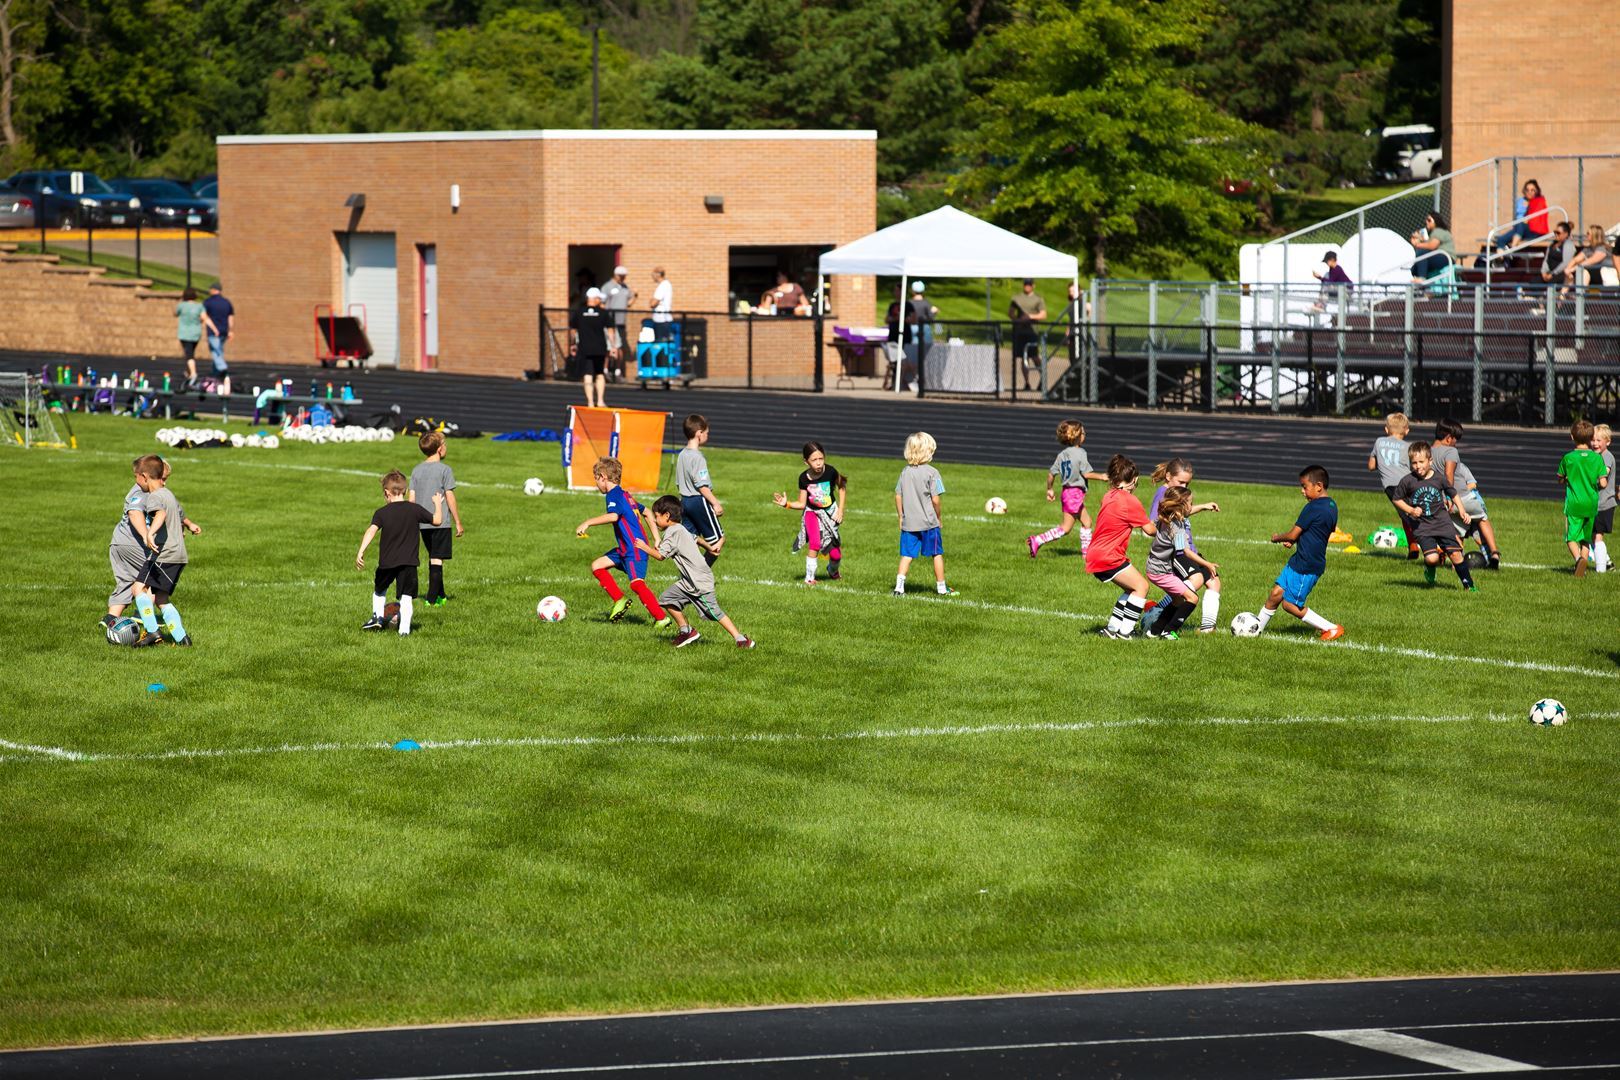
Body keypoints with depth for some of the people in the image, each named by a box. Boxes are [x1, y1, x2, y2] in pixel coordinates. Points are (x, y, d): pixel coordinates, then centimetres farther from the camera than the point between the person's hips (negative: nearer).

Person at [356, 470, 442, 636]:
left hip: (387, 562, 0)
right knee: (406, 597, 0)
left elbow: (371, 531, -16)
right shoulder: (415, 510, 0)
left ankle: (378, 616, 21)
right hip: (409, 562, 0)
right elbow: (437, 521, 8)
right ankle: (404, 630, -9)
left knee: (379, 589, 27)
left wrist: (360, 552, -21)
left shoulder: (381, 513, -3)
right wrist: (438, 504, 27)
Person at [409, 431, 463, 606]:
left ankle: (440, 595, 25)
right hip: (441, 523, -6)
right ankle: (432, 598, -8)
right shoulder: (444, 470, -9)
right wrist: (458, 522, -2)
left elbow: (411, 498, 7)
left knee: (433, 558, 18)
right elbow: (450, 498, -9)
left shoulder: (416, 470, 7)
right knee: (437, 559, -3)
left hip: (423, 524, 6)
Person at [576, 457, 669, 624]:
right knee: (597, 566, 12)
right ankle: (619, 600, 12)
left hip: (635, 548, -10)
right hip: (625, 548, 10)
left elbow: (613, 516, -31)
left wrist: (588, 523, -29)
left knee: (637, 583, -18)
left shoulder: (614, 495, -11)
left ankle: (661, 618, -19)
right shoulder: (625, 494, 19)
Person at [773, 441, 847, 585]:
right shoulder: (804, 478, -16)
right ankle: (809, 578, -14)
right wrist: (786, 504, -24)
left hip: (830, 513, 0)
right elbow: (802, 504, -8)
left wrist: (840, 509, -3)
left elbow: (842, 487, 0)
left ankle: (833, 571, 39)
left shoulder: (830, 472, -21)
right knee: (815, 544, -26)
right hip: (812, 513, 0)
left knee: (835, 554, 4)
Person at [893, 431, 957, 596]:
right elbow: (935, 499, -14)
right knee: (937, 553, 11)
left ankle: (899, 585, -5)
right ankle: (941, 587, 18)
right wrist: (938, 517, 2)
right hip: (928, 522, -4)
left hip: (908, 522, 4)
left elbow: (898, 497, 5)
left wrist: (901, 517, 16)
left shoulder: (905, 472, 3)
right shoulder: (931, 472, -12)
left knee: (906, 554, 7)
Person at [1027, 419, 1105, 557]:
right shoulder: (1080, 453, -14)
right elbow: (1086, 474, -16)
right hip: (1076, 492, -8)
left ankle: (1087, 551, 20)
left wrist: (1049, 489, 20)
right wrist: (1101, 476, -3)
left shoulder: (1062, 454, 7)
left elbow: (1051, 473, 8)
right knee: (1066, 528, -4)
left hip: (1066, 491, 8)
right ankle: (1037, 541, -11)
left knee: (1086, 522, 17)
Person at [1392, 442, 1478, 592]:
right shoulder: (1407, 481, -8)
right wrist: (1410, 510, -9)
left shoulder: (1439, 478, -2)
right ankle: (1429, 568, 18)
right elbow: (1397, 499, 5)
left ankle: (1468, 584, 11)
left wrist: (1461, 510, 9)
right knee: (1432, 558, -19)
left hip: (1443, 522, 2)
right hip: (1423, 526, -2)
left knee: (1455, 554, -5)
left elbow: (1452, 493, 16)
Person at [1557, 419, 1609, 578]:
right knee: (1586, 539, 14)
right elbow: (1603, 484, -8)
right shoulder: (1597, 458, -4)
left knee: (1571, 538, 3)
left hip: (1574, 503, -2)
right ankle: (1583, 567, 4)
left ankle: (1578, 558, -24)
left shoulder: (1568, 458, -6)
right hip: (1591, 504, 2)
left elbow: (1560, 480, 6)